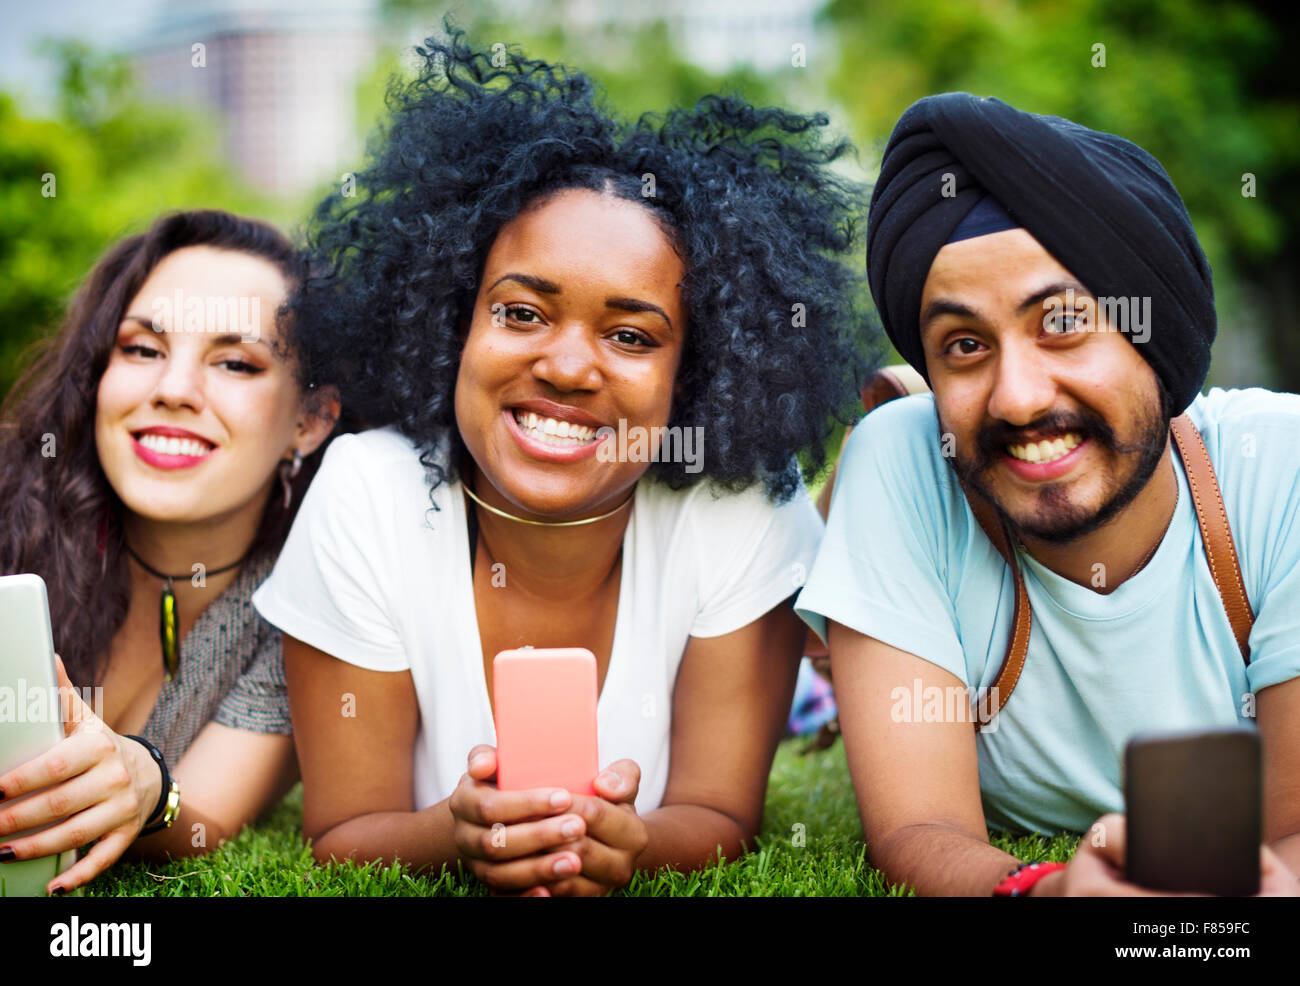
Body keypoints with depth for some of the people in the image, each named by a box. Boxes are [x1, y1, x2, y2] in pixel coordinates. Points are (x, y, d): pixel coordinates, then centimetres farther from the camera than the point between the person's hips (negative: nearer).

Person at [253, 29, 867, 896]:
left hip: (646, 878, 0)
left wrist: (629, 843, -32)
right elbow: (343, 838, -10)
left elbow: (721, 821, -10)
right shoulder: (365, 500, -14)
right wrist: (455, 836, -31)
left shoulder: (745, 511, -14)